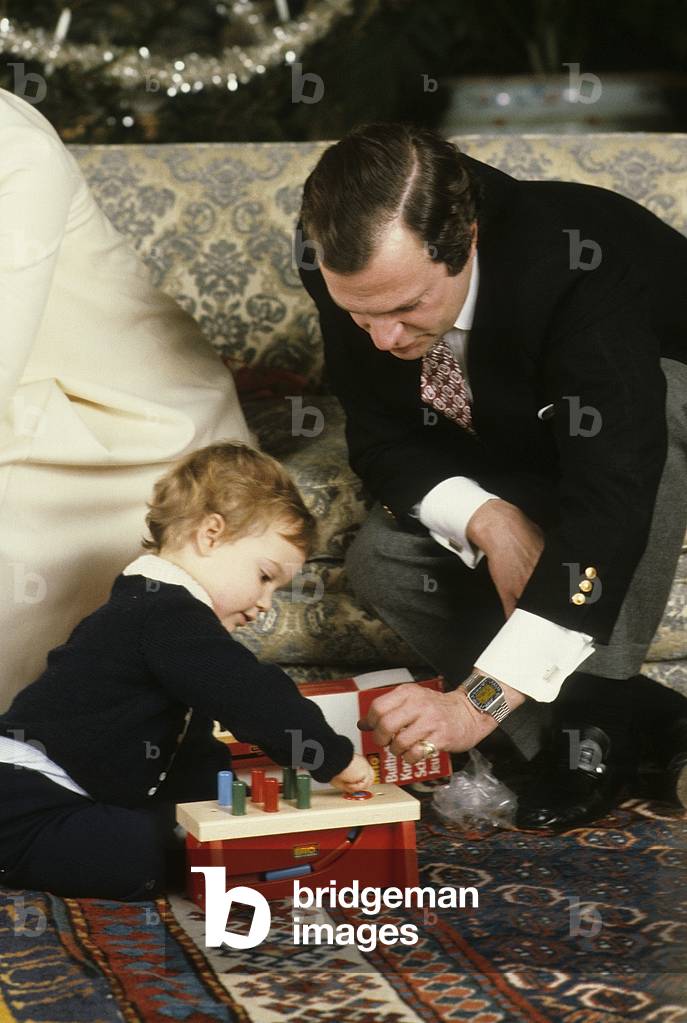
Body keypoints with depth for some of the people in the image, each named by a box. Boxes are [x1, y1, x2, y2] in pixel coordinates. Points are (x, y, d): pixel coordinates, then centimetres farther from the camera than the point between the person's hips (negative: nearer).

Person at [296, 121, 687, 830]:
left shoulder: (582, 261, -41)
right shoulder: (350, 266, -25)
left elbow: (608, 500, -47)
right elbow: (380, 439, -15)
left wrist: (482, 698, -51)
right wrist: (488, 521, -37)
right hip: (511, 466, 5)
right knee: (384, 563, -19)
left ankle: (595, 713, -24)